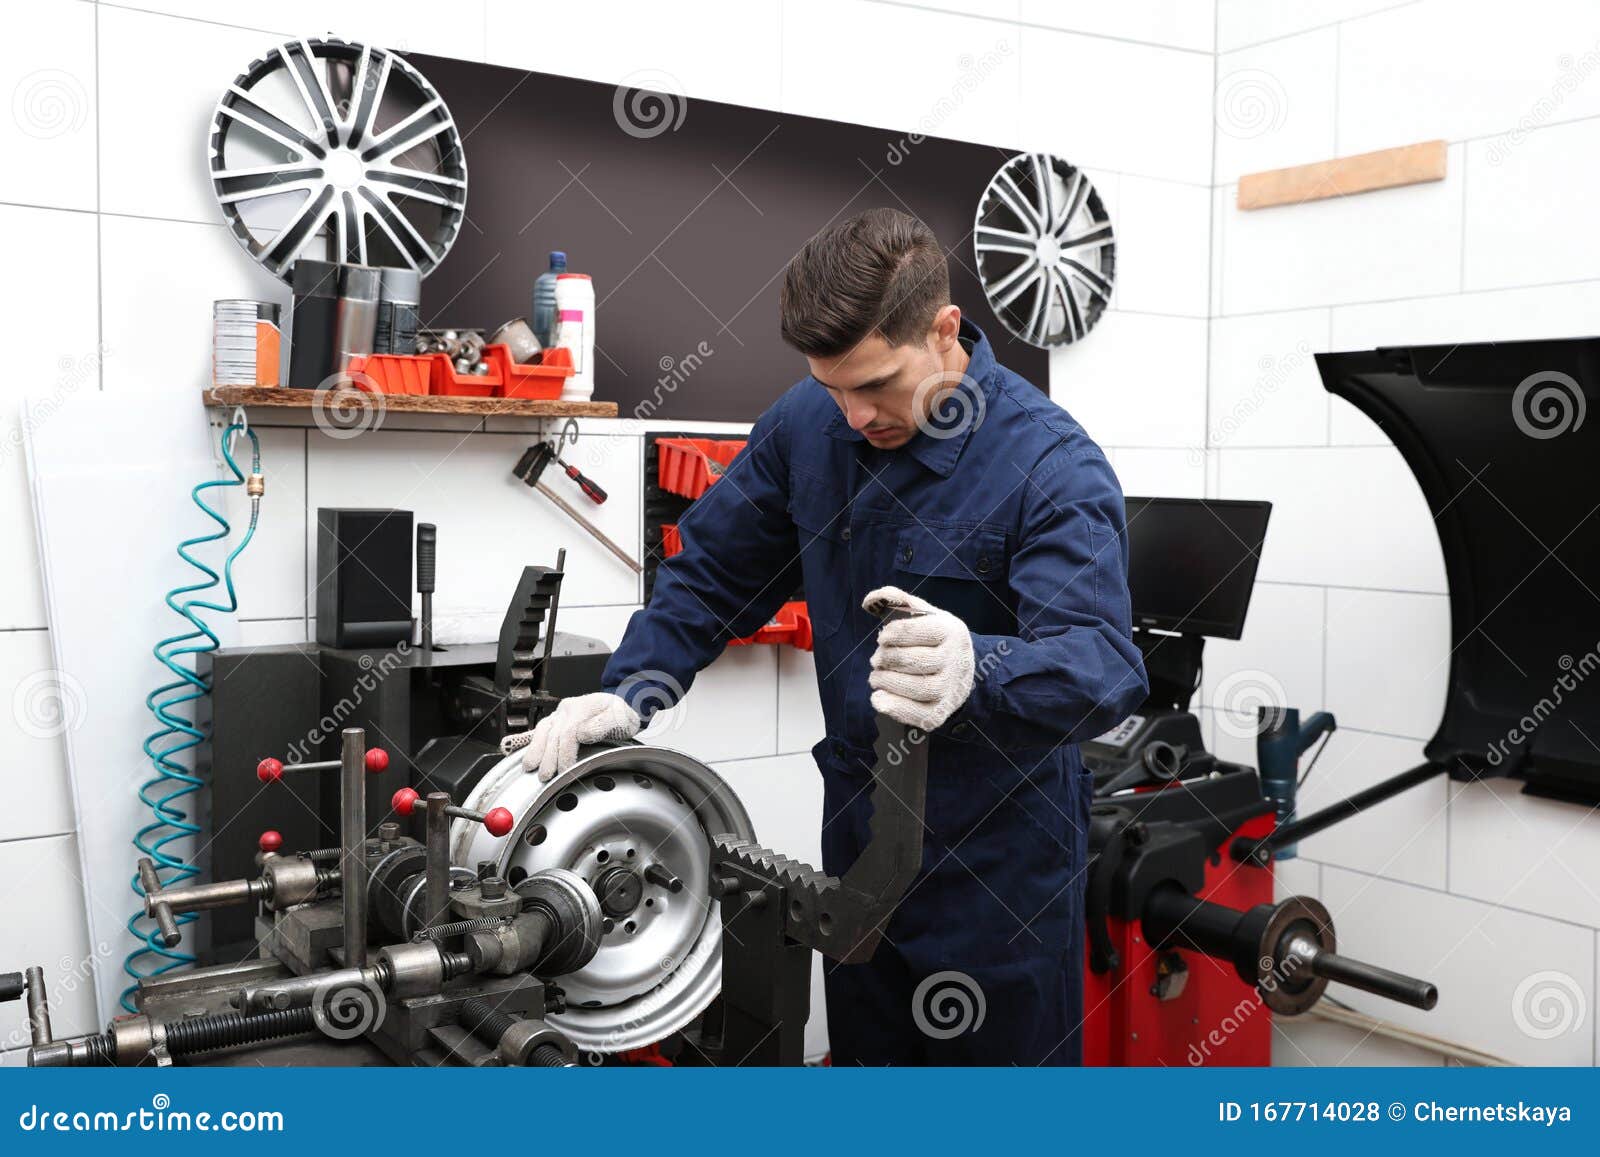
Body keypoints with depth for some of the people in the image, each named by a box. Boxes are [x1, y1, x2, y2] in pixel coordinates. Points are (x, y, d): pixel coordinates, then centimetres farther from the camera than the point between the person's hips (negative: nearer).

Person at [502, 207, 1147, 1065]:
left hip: (999, 857, -5)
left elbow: (1103, 668, -35)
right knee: (864, 1053, 22)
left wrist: (976, 671, -56)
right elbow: (715, 569, 5)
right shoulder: (810, 421, -5)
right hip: (859, 833, 5)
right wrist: (630, 691, -9)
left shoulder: (1053, 468, -23)